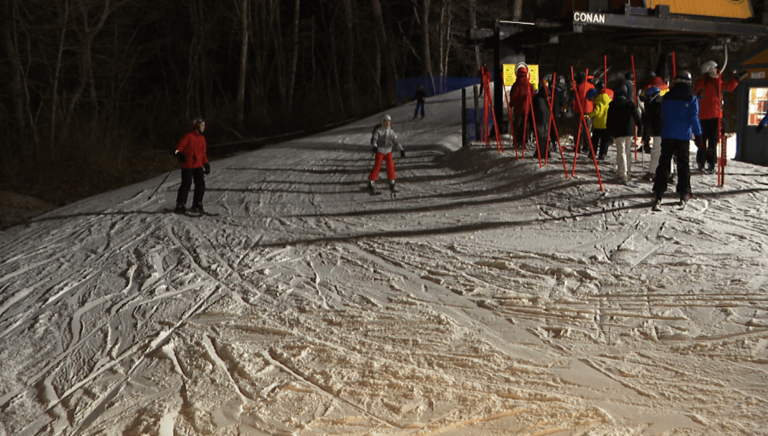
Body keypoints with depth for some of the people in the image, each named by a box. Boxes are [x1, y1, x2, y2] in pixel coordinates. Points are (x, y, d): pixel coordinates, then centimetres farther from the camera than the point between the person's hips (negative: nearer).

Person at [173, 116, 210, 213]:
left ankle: (197, 205, 14)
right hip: (187, 165, -6)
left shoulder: (202, 138, 13)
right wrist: (178, 153, -32)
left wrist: (206, 164, 15)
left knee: (201, 184, 2)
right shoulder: (188, 136, -8)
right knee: (186, 184, -7)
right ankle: (180, 205, 3)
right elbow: (180, 146, -12)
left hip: (198, 165, 7)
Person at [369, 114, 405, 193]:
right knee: (377, 167, -8)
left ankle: (392, 183, 7)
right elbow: (374, 139, -19)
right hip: (379, 152, -3)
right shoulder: (378, 131, -9)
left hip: (388, 152, 3)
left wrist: (401, 150, -8)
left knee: (391, 166, -5)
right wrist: (374, 146, -39)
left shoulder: (391, 132, 2)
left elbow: (396, 142, 3)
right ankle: (371, 183, 3)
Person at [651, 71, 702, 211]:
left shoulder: (667, 97, 5)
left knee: (664, 164, 0)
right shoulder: (691, 98, -3)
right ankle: (684, 195, 16)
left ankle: (658, 195, -14)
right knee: (683, 164, 11)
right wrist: (698, 134, 1)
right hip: (684, 135, -1)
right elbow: (694, 118, -5)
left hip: (667, 135, 1)